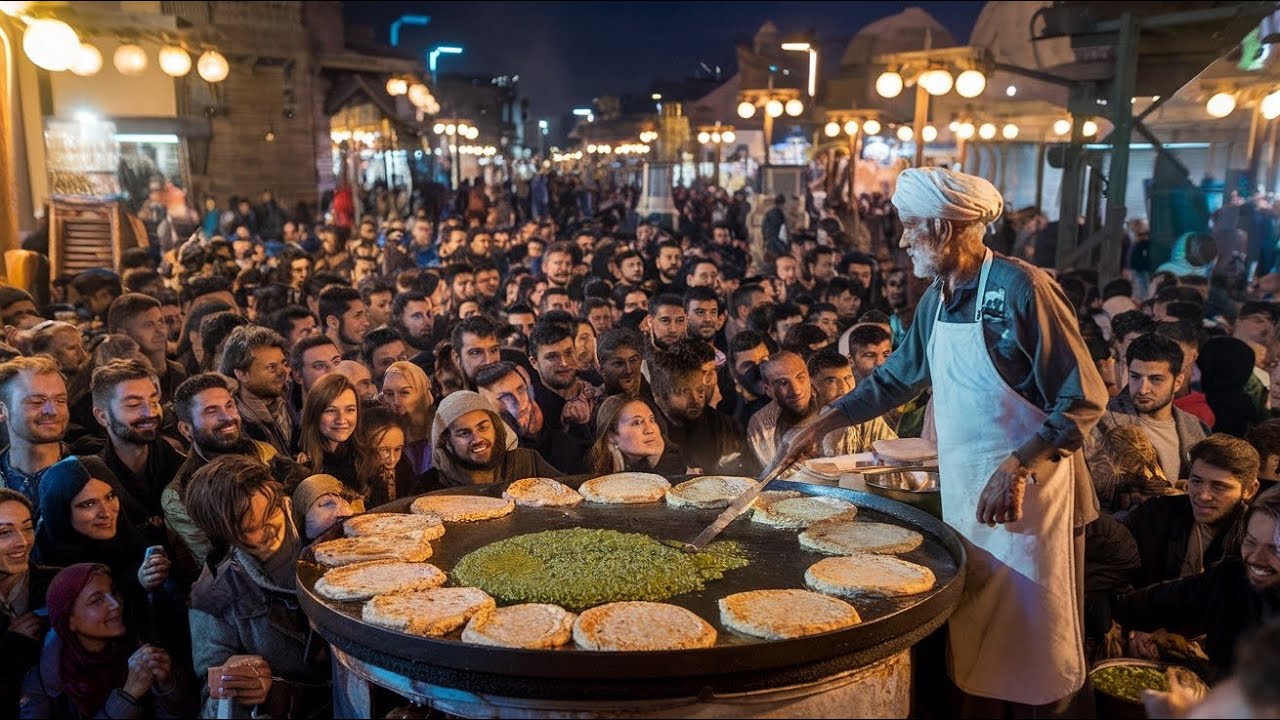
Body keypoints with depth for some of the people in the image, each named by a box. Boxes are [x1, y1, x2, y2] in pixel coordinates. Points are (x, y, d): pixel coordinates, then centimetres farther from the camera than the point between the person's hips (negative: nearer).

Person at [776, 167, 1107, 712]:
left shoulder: (1019, 288, -17)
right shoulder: (936, 299, 7)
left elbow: (1084, 400, -17)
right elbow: (896, 379, 19)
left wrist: (1015, 469, -24)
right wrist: (819, 426, 13)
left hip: (1029, 493, -7)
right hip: (964, 493, 7)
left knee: (1034, 634, 6)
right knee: (974, 637, 16)